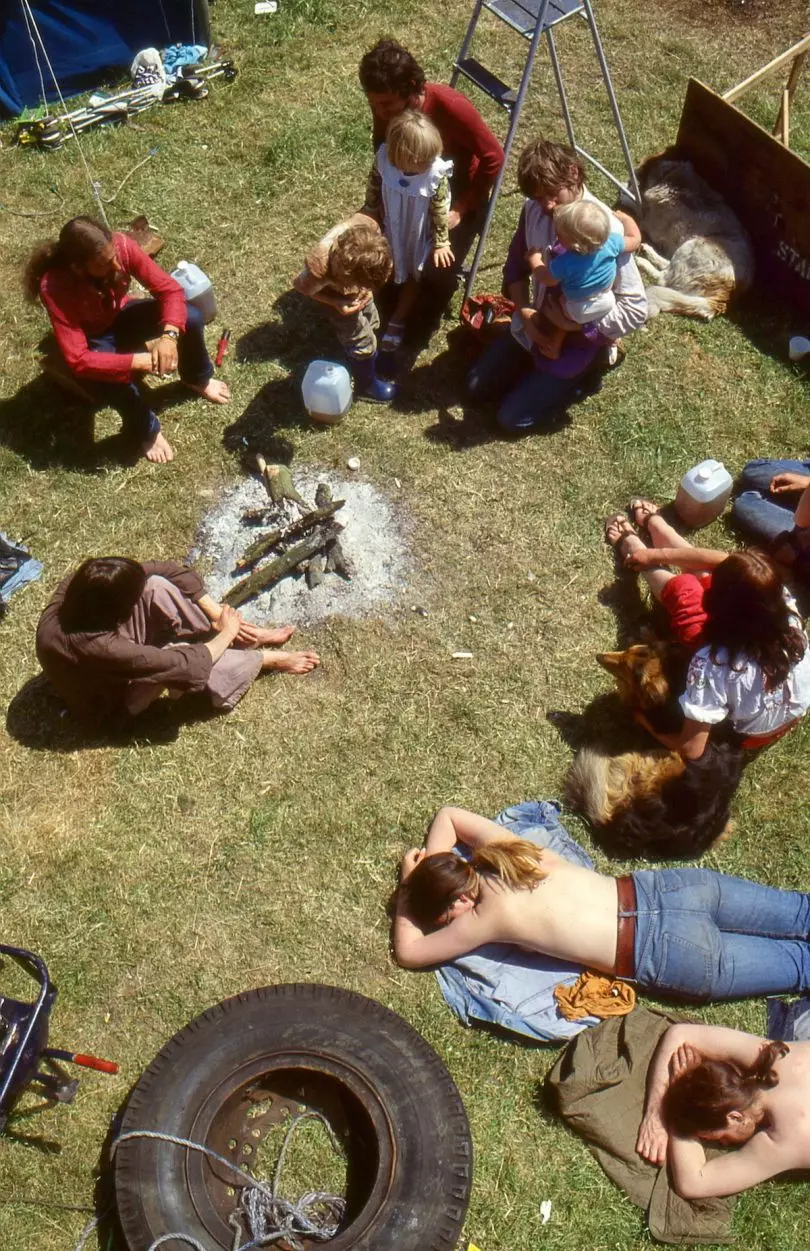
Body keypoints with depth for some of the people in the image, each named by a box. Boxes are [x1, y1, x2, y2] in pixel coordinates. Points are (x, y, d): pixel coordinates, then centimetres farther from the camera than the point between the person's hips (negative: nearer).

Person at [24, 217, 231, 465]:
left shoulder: (120, 245, -30)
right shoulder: (54, 286, -38)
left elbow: (170, 290, -24)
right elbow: (78, 360, -41)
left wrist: (169, 335, -42)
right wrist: (139, 361, -47)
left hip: (121, 315, 4)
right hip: (92, 338, -4)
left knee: (191, 317, -19)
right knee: (115, 382, -36)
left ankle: (197, 378, 14)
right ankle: (146, 432, -1)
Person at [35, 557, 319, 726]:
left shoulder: (77, 586, -25)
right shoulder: (101, 649, -45)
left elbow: (164, 570, -18)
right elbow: (187, 665, -35)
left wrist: (216, 613, -19)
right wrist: (226, 633, -19)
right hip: (113, 704, -6)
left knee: (155, 586, -19)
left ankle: (250, 635, -5)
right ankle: (264, 658, -2)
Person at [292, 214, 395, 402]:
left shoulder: (368, 226, -39)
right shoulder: (319, 269, -45)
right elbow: (299, 285, -21)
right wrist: (336, 303, -24)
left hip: (353, 282, 5)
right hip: (332, 292, -5)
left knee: (371, 323, 27)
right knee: (361, 339, 11)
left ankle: (369, 355, 58)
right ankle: (366, 384, 39)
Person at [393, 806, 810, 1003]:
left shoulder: (483, 918, -15)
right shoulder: (499, 846, 1)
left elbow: (408, 953, -3)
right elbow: (449, 813, 20)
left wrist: (407, 885, 6)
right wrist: (430, 871, 10)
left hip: (674, 955, -6)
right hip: (666, 888, 6)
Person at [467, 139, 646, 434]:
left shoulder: (607, 230, -27)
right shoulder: (533, 210, -9)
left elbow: (636, 310, -23)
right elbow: (515, 266, 6)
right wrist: (526, 314, -12)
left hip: (578, 342, -6)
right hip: (536, 326, 6)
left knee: (513, 418, -7)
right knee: (478, 387, 8)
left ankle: (589, 369, 9)